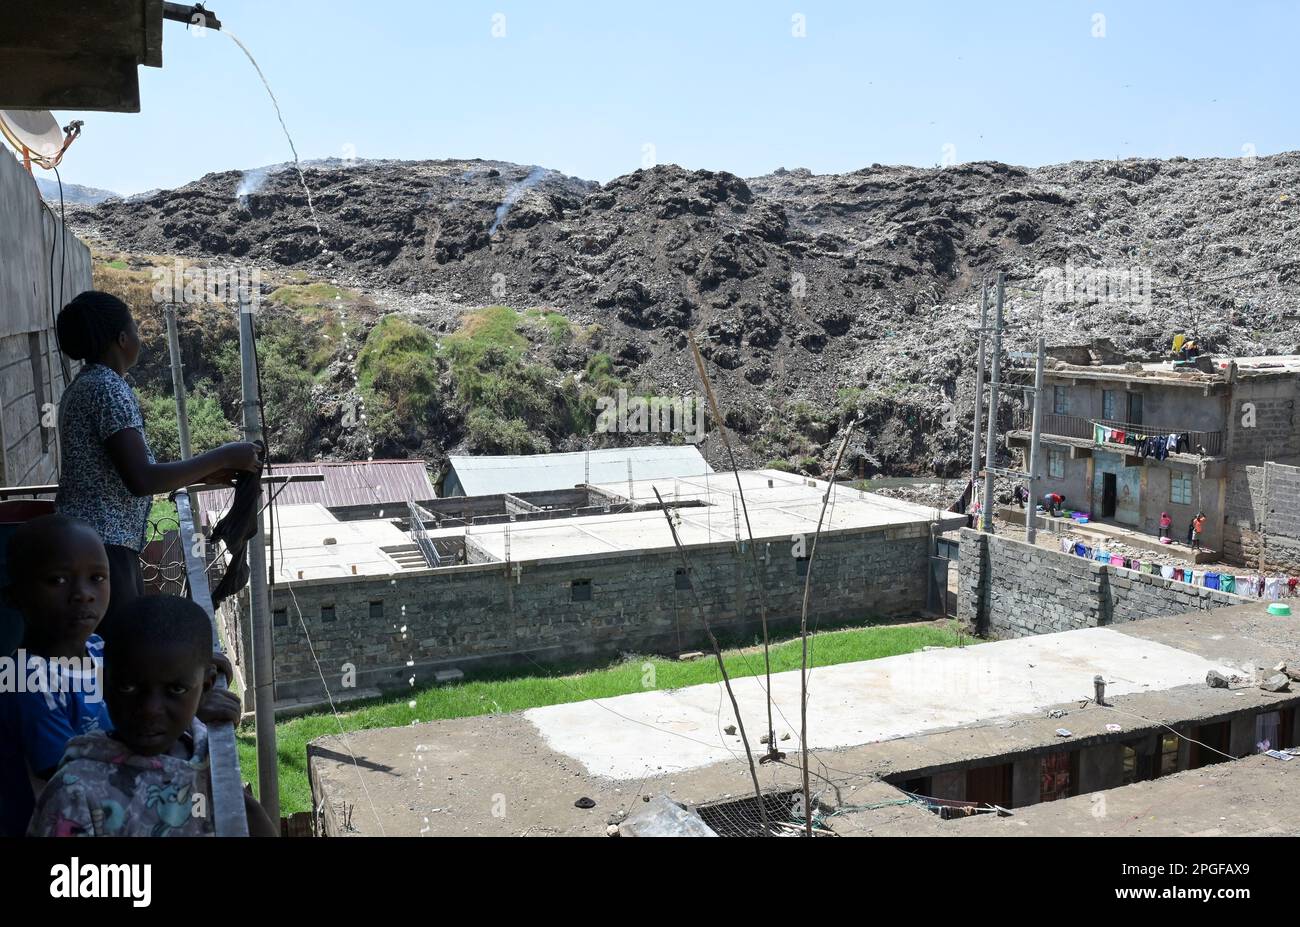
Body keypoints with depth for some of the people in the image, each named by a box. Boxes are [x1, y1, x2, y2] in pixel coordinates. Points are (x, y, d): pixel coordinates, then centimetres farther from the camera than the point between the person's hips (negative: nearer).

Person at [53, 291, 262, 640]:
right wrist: (223, 456, -17)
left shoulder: (86, 385, 15)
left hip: (93, 543, 10)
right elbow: (142, 480, -25)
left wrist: (204, 474, 12)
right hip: (99, 547, -10)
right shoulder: (109, 388, -16)